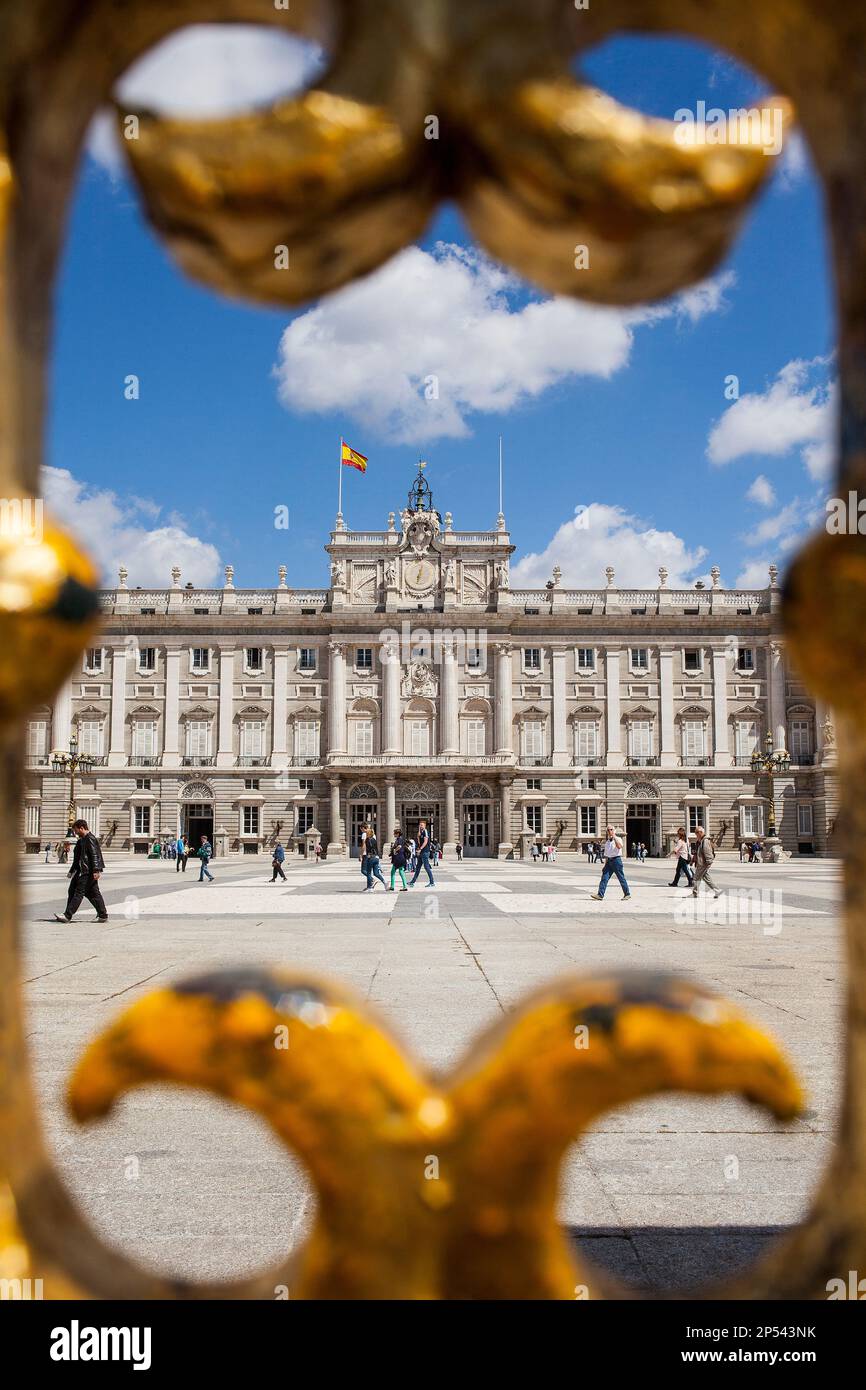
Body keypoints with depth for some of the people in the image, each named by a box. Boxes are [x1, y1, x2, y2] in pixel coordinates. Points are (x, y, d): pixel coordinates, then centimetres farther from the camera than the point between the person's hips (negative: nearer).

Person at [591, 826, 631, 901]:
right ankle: (600, 895, -8)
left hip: (616, 860, -6)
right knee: (604, 877, -4)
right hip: (609, 861, 6)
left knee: (621, 878, 0)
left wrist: (614, 837, -25)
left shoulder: (618, 839, -4)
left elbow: (619, 846, -27)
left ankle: (627, 894, 13)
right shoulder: (607, 842, 16)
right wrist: (605, 865, 19)